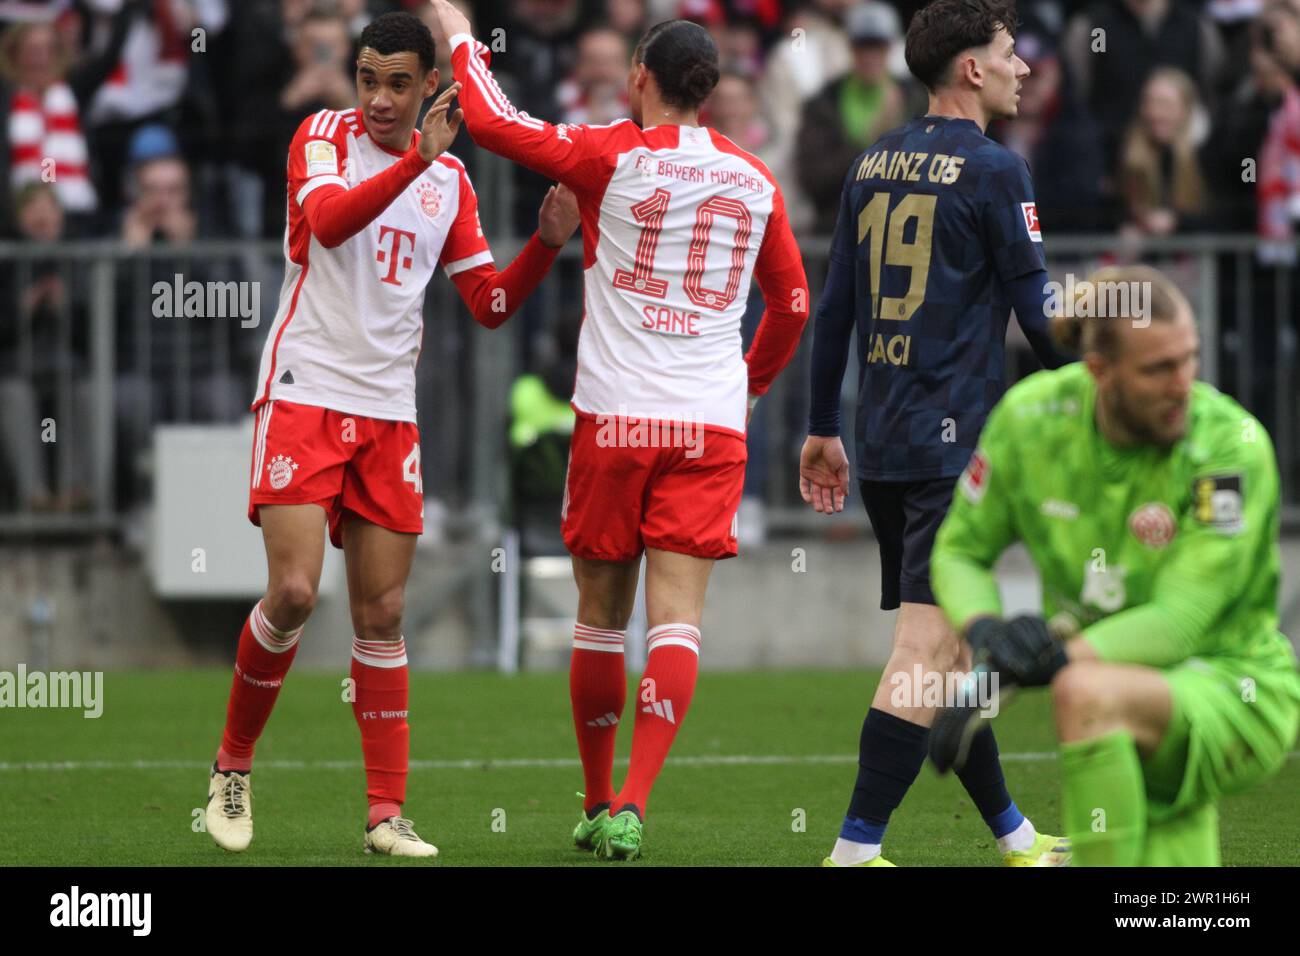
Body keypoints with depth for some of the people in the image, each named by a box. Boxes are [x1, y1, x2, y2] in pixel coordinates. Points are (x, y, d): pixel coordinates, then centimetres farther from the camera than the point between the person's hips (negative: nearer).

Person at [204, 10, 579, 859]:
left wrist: (548, 243, -3)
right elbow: (328, 218, -24)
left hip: (389, 415, 4)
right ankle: (233, 767, 7)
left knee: (383, 613, 2)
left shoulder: (451, 180, 10)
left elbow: (490, 303, 13)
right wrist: (416, 160, -36)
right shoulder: (324, 138, -3)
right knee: (293, 592, -14)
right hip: (303, 398, -4)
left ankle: (388, 813, 3)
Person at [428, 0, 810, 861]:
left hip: (614, 421, -2)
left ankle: (599, 805, 19)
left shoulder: (614, 157, -3)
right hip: (712, 428, 2)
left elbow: (495, 122, -4)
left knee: (602, 614, 11)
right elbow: (793, 303, 20)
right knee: (677, 616, -5)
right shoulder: (755, 182, 9)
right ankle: (632, 807, -19)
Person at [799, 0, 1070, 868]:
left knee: (953, 643, 15)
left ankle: (1013, 836, 24)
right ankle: (855, 849, -17)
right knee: (928, 648, -10)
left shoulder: (873, 164, 13)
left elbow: (835, 306, 15)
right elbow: (1039, 311, -9)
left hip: (884, 441, 8)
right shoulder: (993, 170, -8)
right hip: (958, 440, -8)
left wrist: (823, 428, 20)